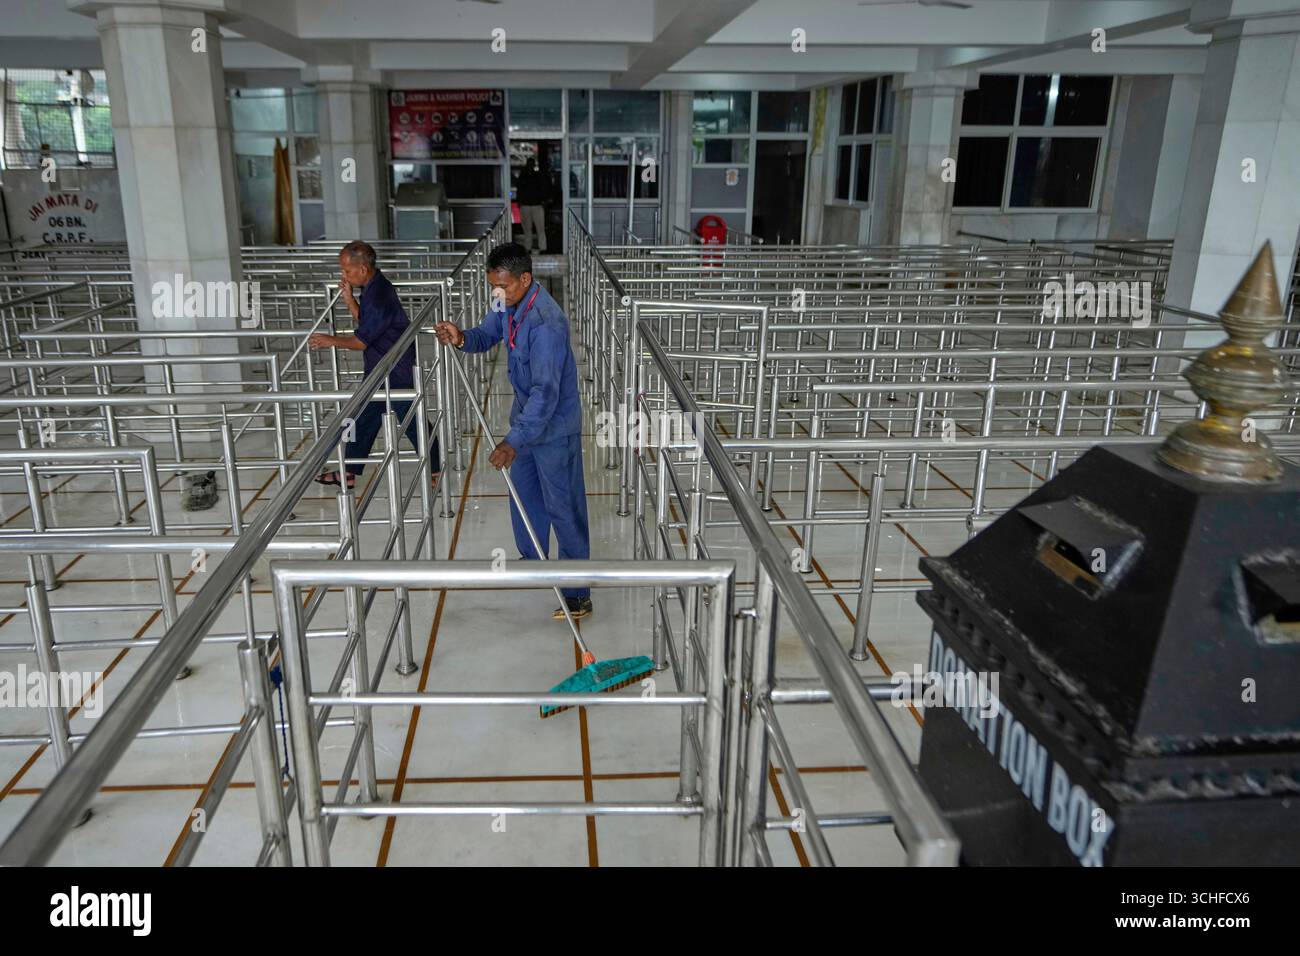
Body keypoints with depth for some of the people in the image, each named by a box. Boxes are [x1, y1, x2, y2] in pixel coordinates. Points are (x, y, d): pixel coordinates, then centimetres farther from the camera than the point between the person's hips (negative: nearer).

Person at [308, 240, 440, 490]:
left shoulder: (379, 296, -26)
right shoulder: (371, 287, 4)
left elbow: (361, 341, -20)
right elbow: (364, 321, 16)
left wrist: (331, 341, -6)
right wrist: (349, 299, 1)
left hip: (396, 373, -10)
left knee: (411, 421, 3)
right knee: (362, 419, 14)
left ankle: (435, 469, 20)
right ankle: (349, 473, 24)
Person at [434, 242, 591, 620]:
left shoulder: (546, 323, -32)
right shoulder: (509, 304, -4)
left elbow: (546, 391, -37)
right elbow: (487, 335, 10)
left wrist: (513, 441, -42)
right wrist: (462, 338, -15)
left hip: (555, 424, -9)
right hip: (526, 414, 9)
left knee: (563, 506, -2)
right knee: (524, 492, 23)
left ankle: (579, 594, 7)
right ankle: (532, 559, 45)